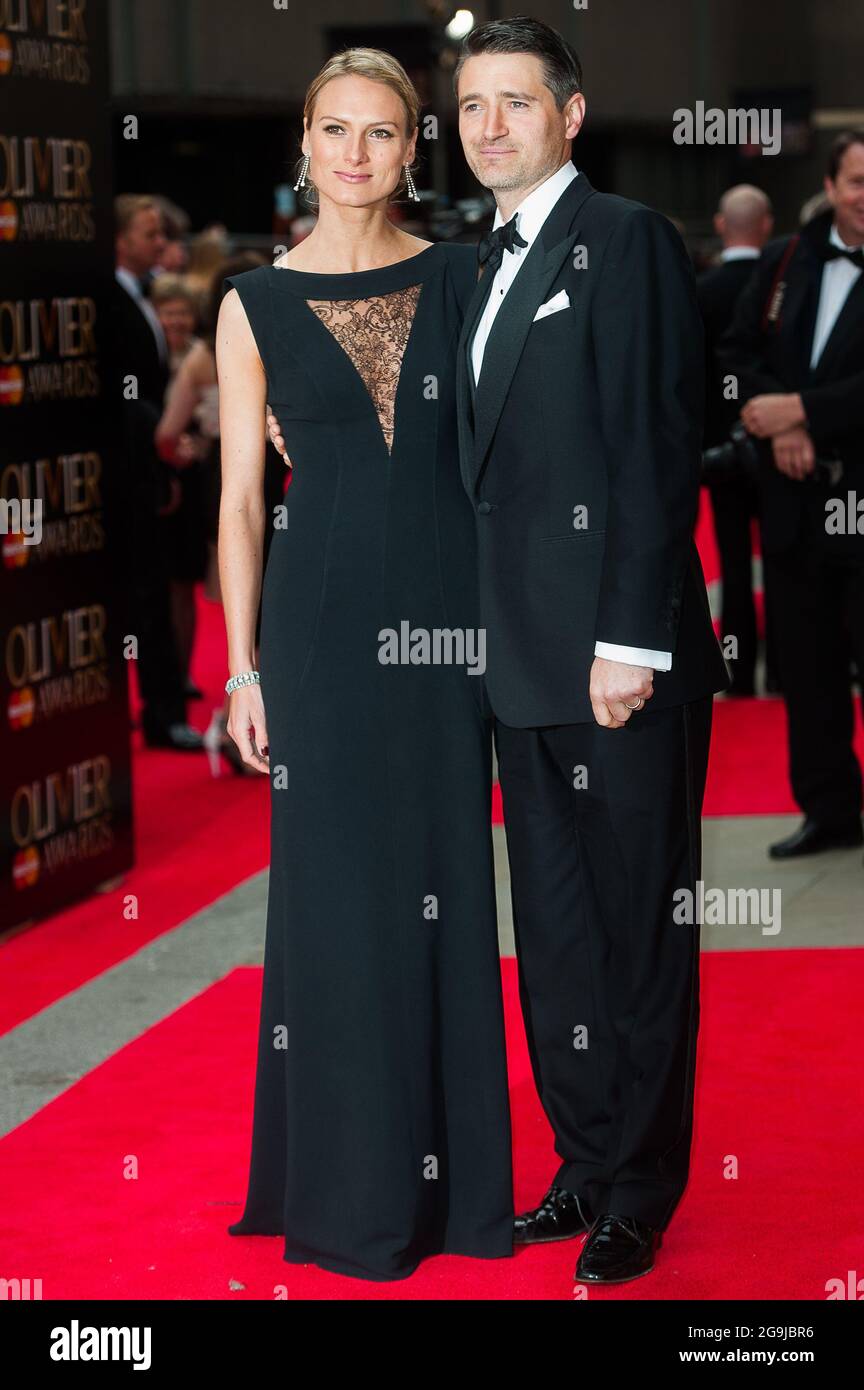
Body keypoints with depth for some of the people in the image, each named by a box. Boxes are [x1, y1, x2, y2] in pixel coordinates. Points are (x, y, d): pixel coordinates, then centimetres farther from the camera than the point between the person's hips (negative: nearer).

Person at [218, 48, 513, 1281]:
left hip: (443, 613, 1)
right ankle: (350, 1184, 13)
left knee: (445, 880, 5)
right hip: (322, 614, -1)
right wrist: (241, 667, -1)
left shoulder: (460, 280, 5)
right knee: (335, 888, 2)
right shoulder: (257, 304, 3)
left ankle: (451, 1169, 16)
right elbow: (241, 497, 3)